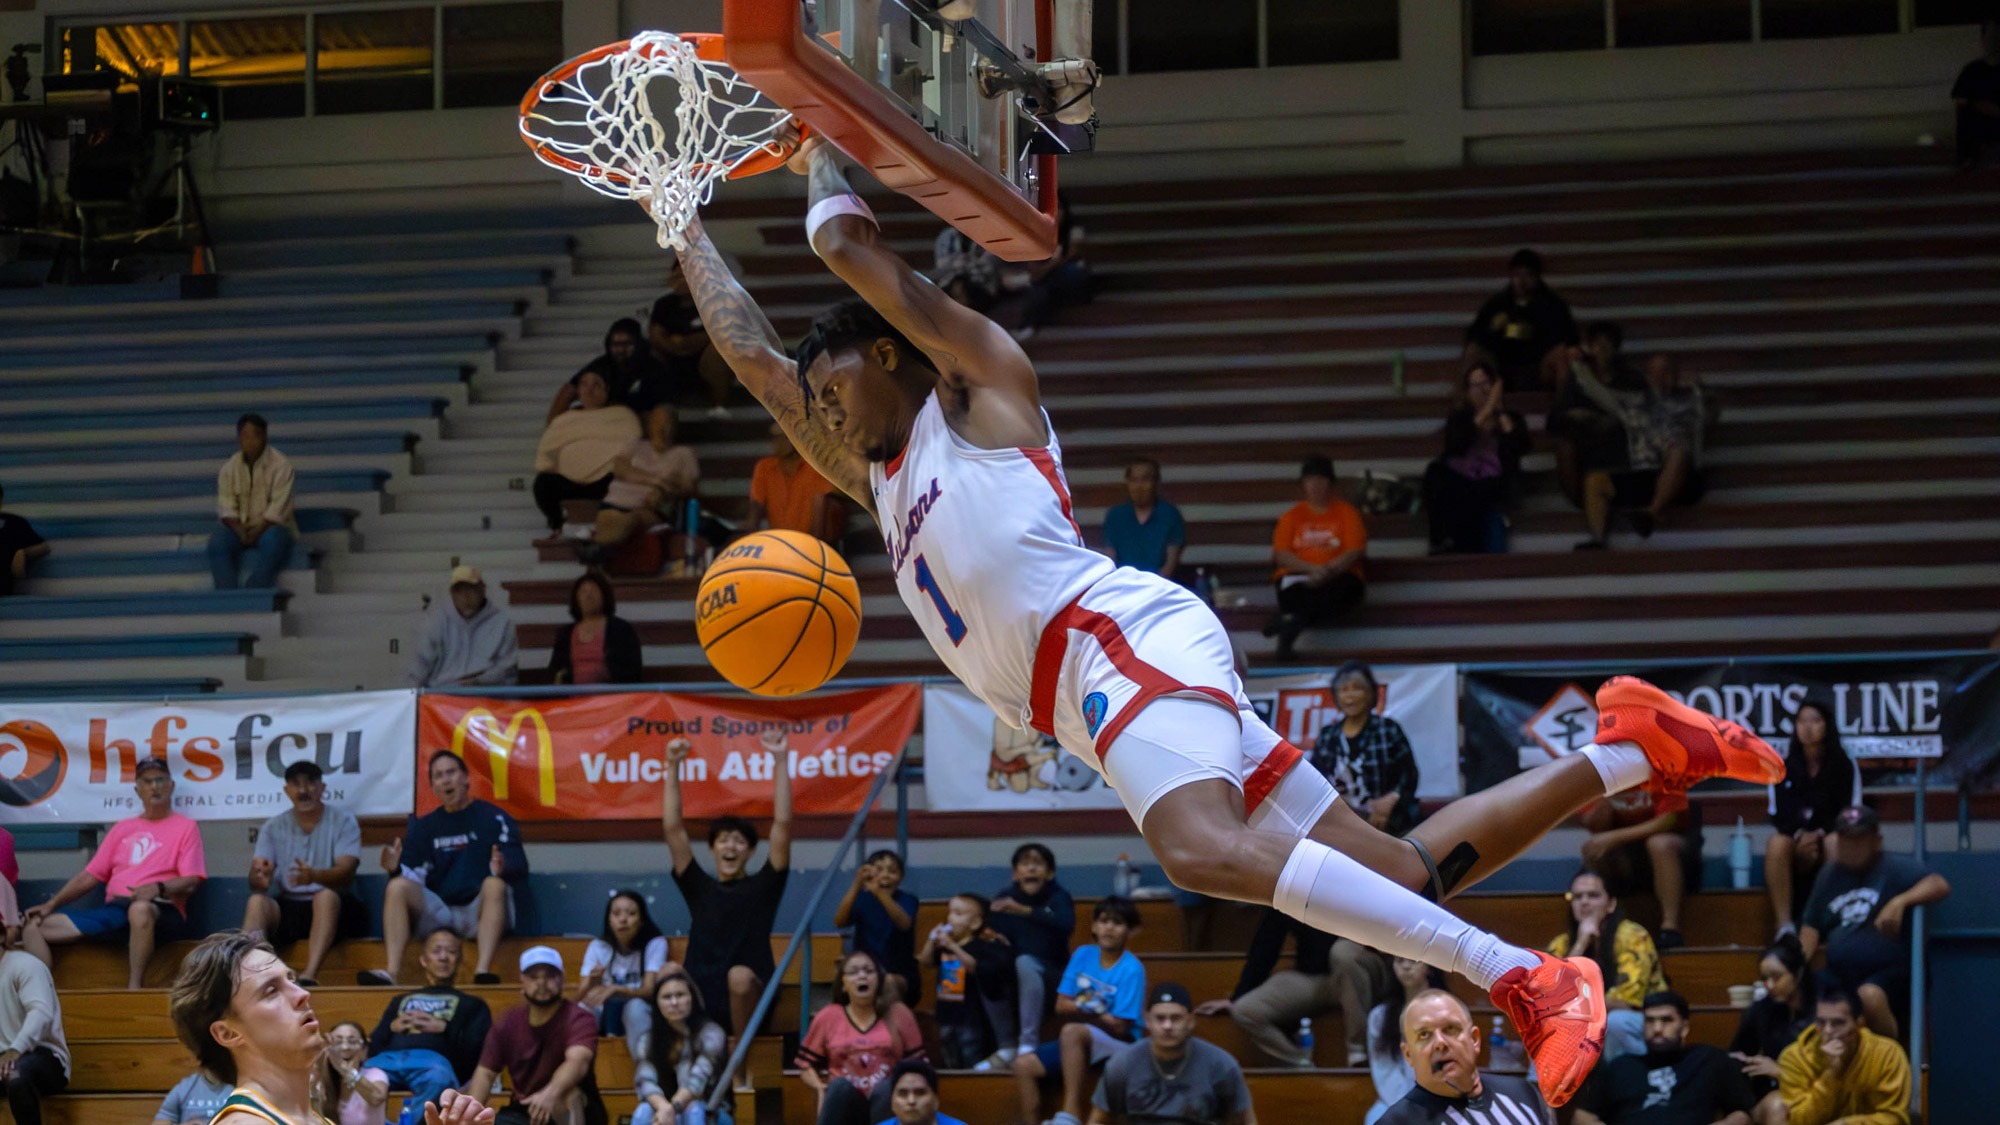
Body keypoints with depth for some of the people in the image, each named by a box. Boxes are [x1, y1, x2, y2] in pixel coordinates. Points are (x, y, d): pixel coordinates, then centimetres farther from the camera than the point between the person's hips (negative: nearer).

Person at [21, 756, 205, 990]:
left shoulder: (185, 828, 10)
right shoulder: (123, 828, 25)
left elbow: (191, 883, -1)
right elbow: (90, 875, 22)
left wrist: (159, 888, -21)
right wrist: (51, 904, 10)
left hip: (160, 911, -6)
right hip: (113, 910, 6)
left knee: (140, 909, -44)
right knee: (34, 926, -8)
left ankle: (134, 988, -42)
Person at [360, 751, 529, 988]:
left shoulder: (493, 818, 2)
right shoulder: (425, 826, 14)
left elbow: (519, 868, -7)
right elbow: (413, 876, 6)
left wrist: (502, 869, -31)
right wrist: (395, 870, -17)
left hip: (482, 913, -3)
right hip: (439, 913, 3)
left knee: (495, 884, -33)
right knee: (397, 887, -19)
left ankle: (483, 972, -48)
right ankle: (390, 973, -35)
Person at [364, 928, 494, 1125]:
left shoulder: (471, 1004, 32)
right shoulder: (401, 1001, 40)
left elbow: (478, 1049, 14)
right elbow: (374, 1044, 28)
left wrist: (445, 1028, 2)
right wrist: (392, 1027, 9)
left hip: (433, 1058, -2)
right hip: (389, 1057, 2)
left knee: (439, 1081, -43)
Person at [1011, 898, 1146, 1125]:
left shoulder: (1131, 969, -13)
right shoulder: (1083, 955, 5)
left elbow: (1119, 1026, -14)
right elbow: (1061, 1006, 4)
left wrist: (1079, 1009, -6)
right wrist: (1087, 1008, -16)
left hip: (1119, 1044, -7)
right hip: (1080, 1042, 7)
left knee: (1072, 1031, -36)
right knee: (1025, 1065, -12)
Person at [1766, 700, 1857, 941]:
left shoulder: (1844, 765, 3)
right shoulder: (1784, 766, 6)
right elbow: (1778, 813, 2)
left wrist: (1820, 834, -19)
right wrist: (1799, 835, -19)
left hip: (1829, 833, -1)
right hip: (1794, 835, 1)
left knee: (1836, 844, -38)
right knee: (1777, 844, -35)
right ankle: (1785, 925, -42)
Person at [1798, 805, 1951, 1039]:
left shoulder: (1896, 868, -1)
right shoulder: (1830, 874, 18)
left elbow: (1940, 886, -17)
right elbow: (1812, 926, 23)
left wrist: (1900, 902, -33)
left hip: (1887, 972, -6)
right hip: (1839, 976, 6)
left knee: (1870, 996, -39)